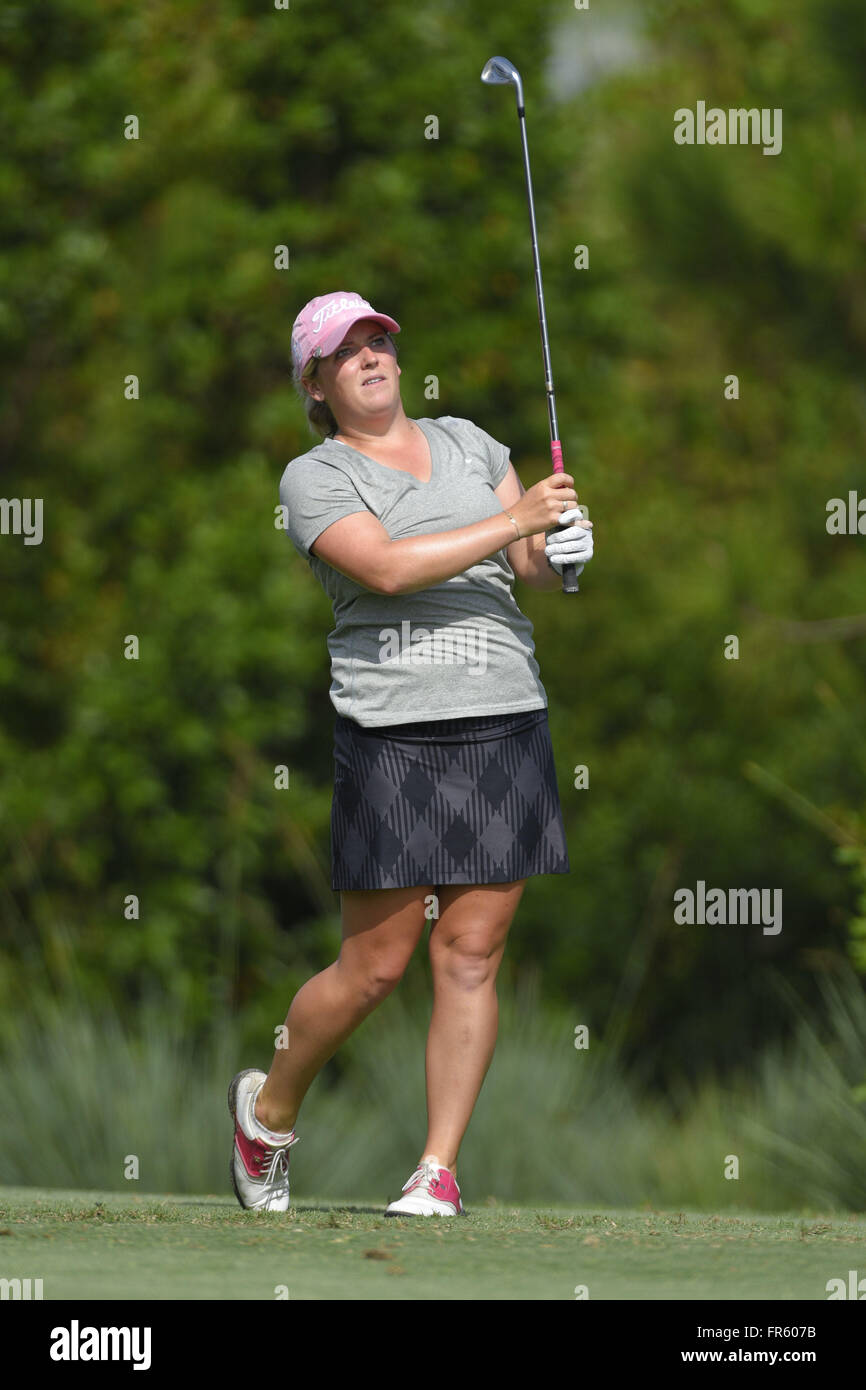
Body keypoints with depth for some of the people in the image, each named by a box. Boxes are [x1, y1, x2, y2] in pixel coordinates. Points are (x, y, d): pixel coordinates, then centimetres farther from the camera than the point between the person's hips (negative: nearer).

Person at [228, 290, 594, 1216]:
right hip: (392, 732, -4)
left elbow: (538, 568, 16)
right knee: (375, 965, -2)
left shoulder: (468, 443, 16)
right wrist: (514, 520, -18)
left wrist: (562, 553, -8)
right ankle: (269, 1108, 23)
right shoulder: (313, 479, 0)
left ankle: (439, 1170, 5)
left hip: (507, 726, 4)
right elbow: (387, 568, -17)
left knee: (471, 955, 0)